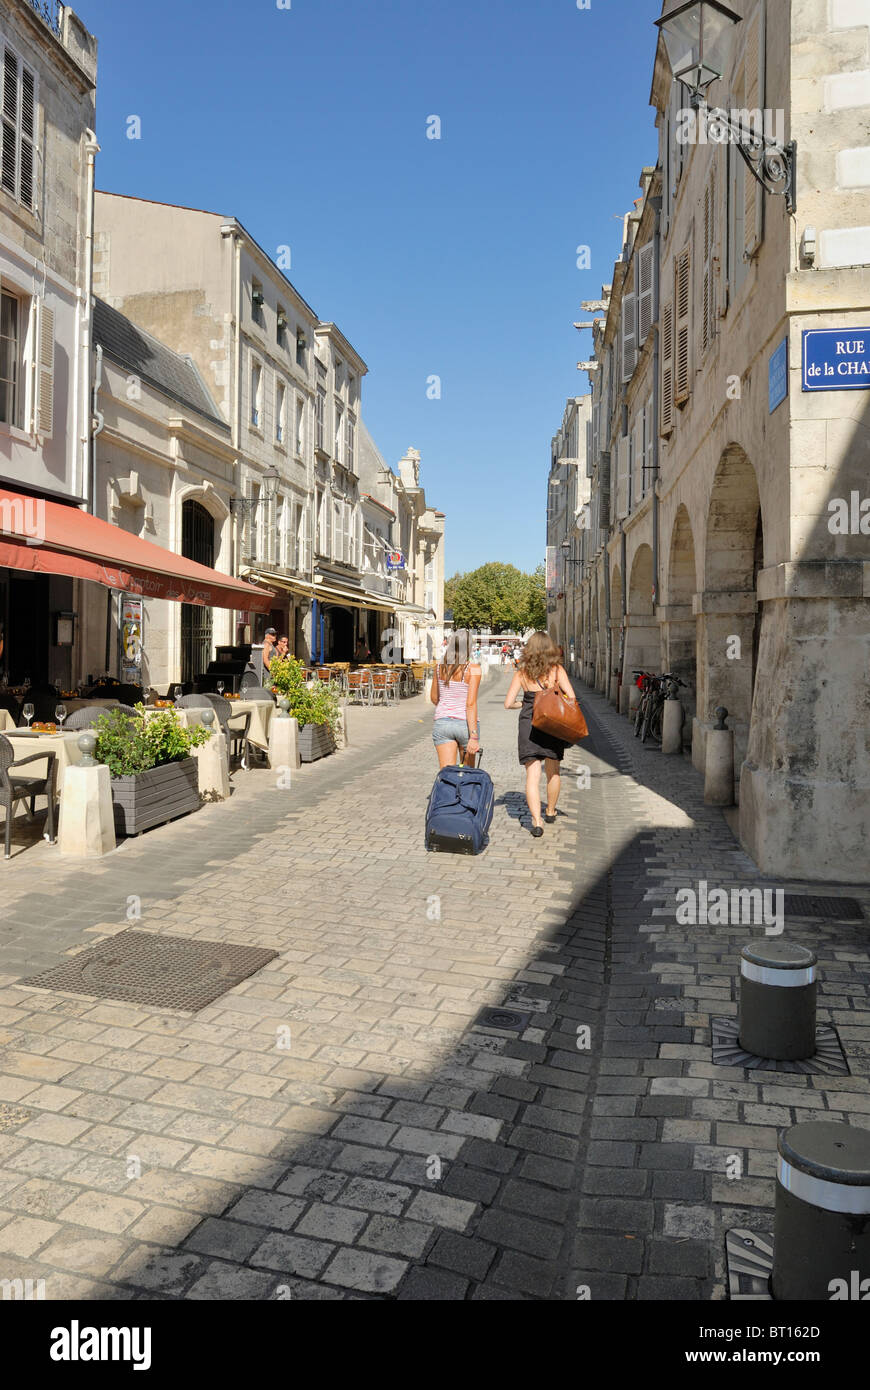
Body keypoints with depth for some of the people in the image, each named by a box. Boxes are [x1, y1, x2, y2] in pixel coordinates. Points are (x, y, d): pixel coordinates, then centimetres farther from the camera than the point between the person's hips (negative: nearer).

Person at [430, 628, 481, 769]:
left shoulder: (440, 667, 2)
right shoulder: (473, 669, -11)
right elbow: (471, 704, -17)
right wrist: (474, 737, -19)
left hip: (442, 724, 2)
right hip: (466, 724, -2)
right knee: (468, 771, 18)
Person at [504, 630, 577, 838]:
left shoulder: (522, 673, 2)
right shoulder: (557, 670, -3)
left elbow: (508, 703, 1)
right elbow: (571, 696, -12)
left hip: (528, 725, 0)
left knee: (532, 775, -1)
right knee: (553, 772, 20)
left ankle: (536, 821, -13)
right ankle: (550, 812, 37)